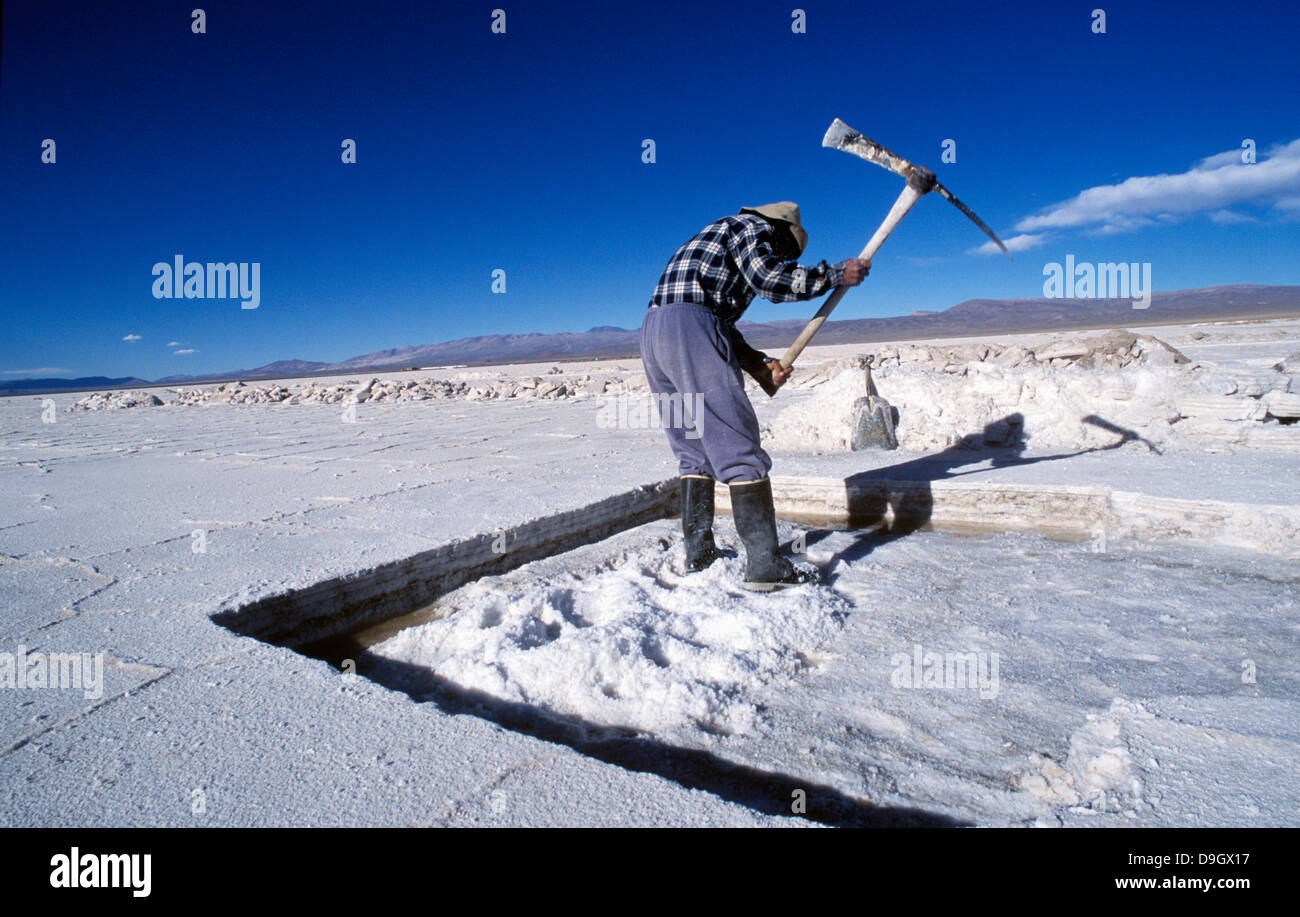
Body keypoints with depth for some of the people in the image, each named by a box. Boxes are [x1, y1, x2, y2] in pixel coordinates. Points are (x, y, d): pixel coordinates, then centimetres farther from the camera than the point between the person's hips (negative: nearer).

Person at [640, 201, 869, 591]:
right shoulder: (753, 226, 11)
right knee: (739, 448, -8)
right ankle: (765, 566, -8)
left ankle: (698, 553, 18)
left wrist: (758, 364, 14)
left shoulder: (720, 240, 36)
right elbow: (767, 278, -9)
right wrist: (835, 275, 1)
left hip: (652, 333, 9)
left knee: (693, 452, 15)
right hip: (690, 326, -9)